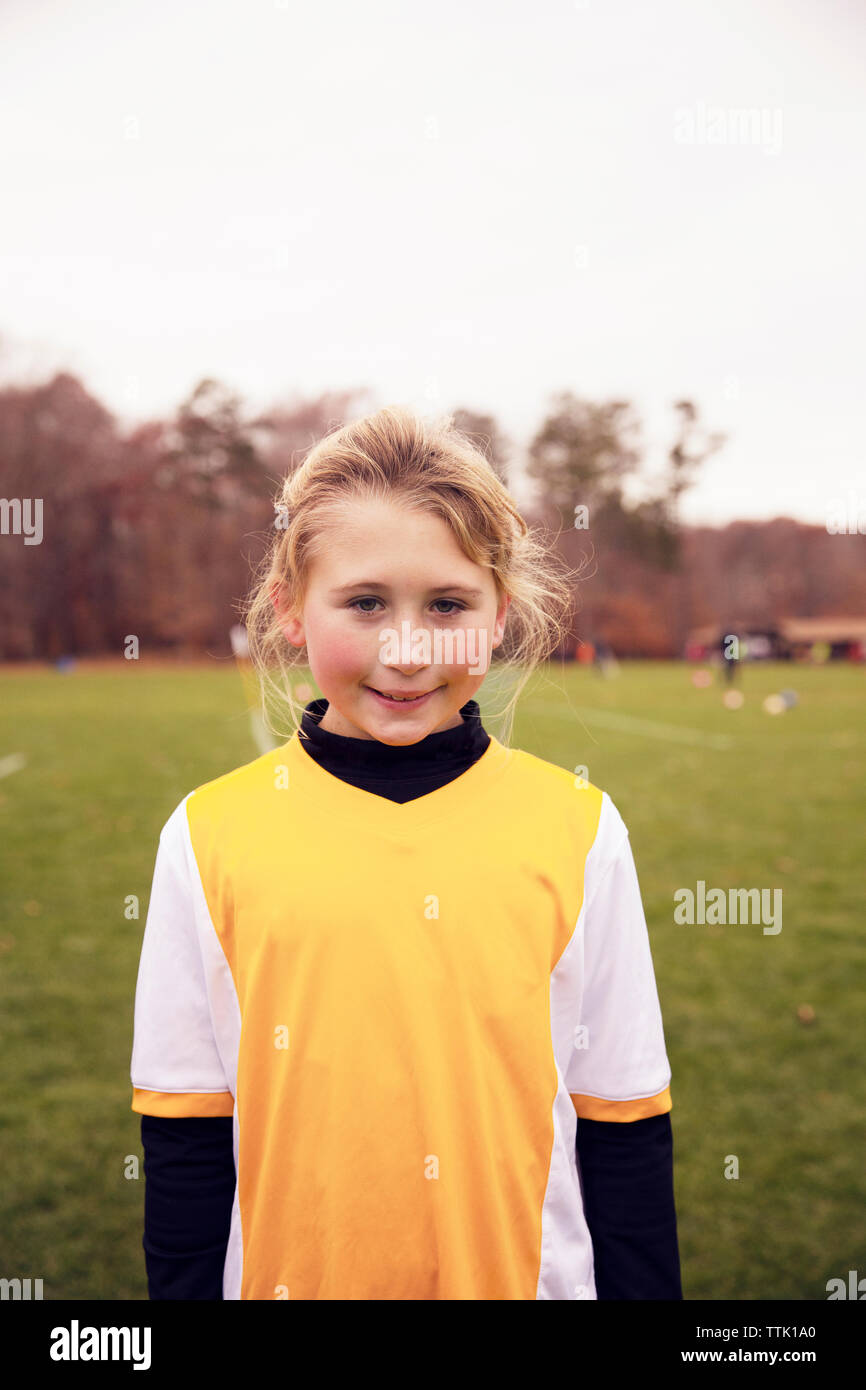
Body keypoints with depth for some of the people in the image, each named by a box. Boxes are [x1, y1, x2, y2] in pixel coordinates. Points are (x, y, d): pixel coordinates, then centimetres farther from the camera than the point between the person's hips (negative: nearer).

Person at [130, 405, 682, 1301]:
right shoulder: (210, 834, -8)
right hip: (287, 1272, 0)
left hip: (532, 1274, 0)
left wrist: (642, 1289, -1)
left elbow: (627, 1132, -1)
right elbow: (184, 1142, -1)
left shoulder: (578, 830, -7)